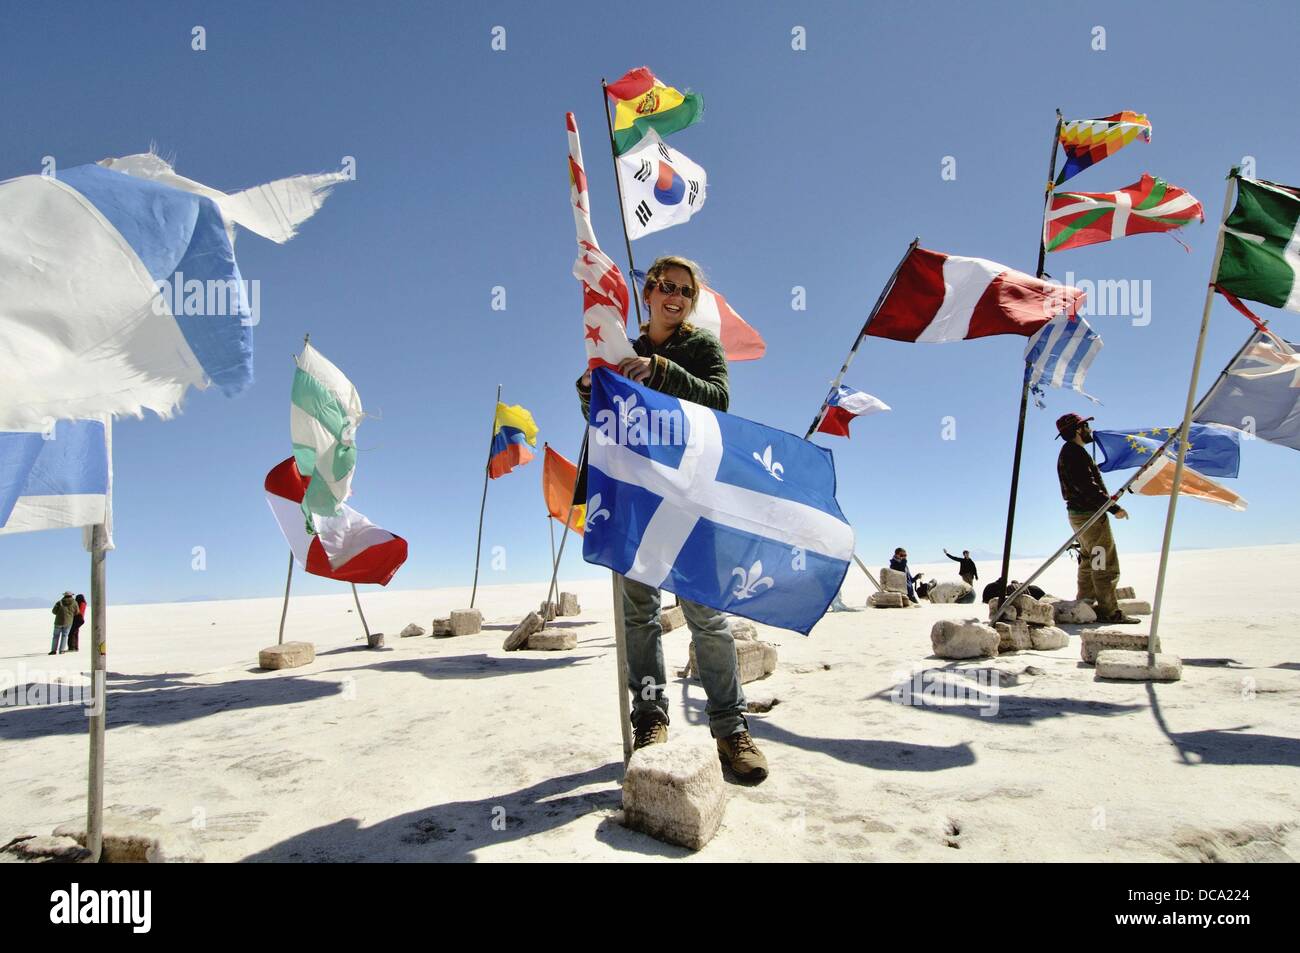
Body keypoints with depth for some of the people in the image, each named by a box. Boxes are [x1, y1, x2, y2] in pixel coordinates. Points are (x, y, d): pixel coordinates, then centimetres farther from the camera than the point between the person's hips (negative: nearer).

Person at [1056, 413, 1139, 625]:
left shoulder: (1070, 453, 18)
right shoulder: (1075, 453, -16)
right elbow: (1088, 488, -24)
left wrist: (1106, 499, 19)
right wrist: (1114, 508, -22)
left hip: (1079, 513, 11)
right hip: (1089, 514, -11)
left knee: (1089, 563, 17)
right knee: (1106, 565, -7)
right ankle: (1109, 612, -5)